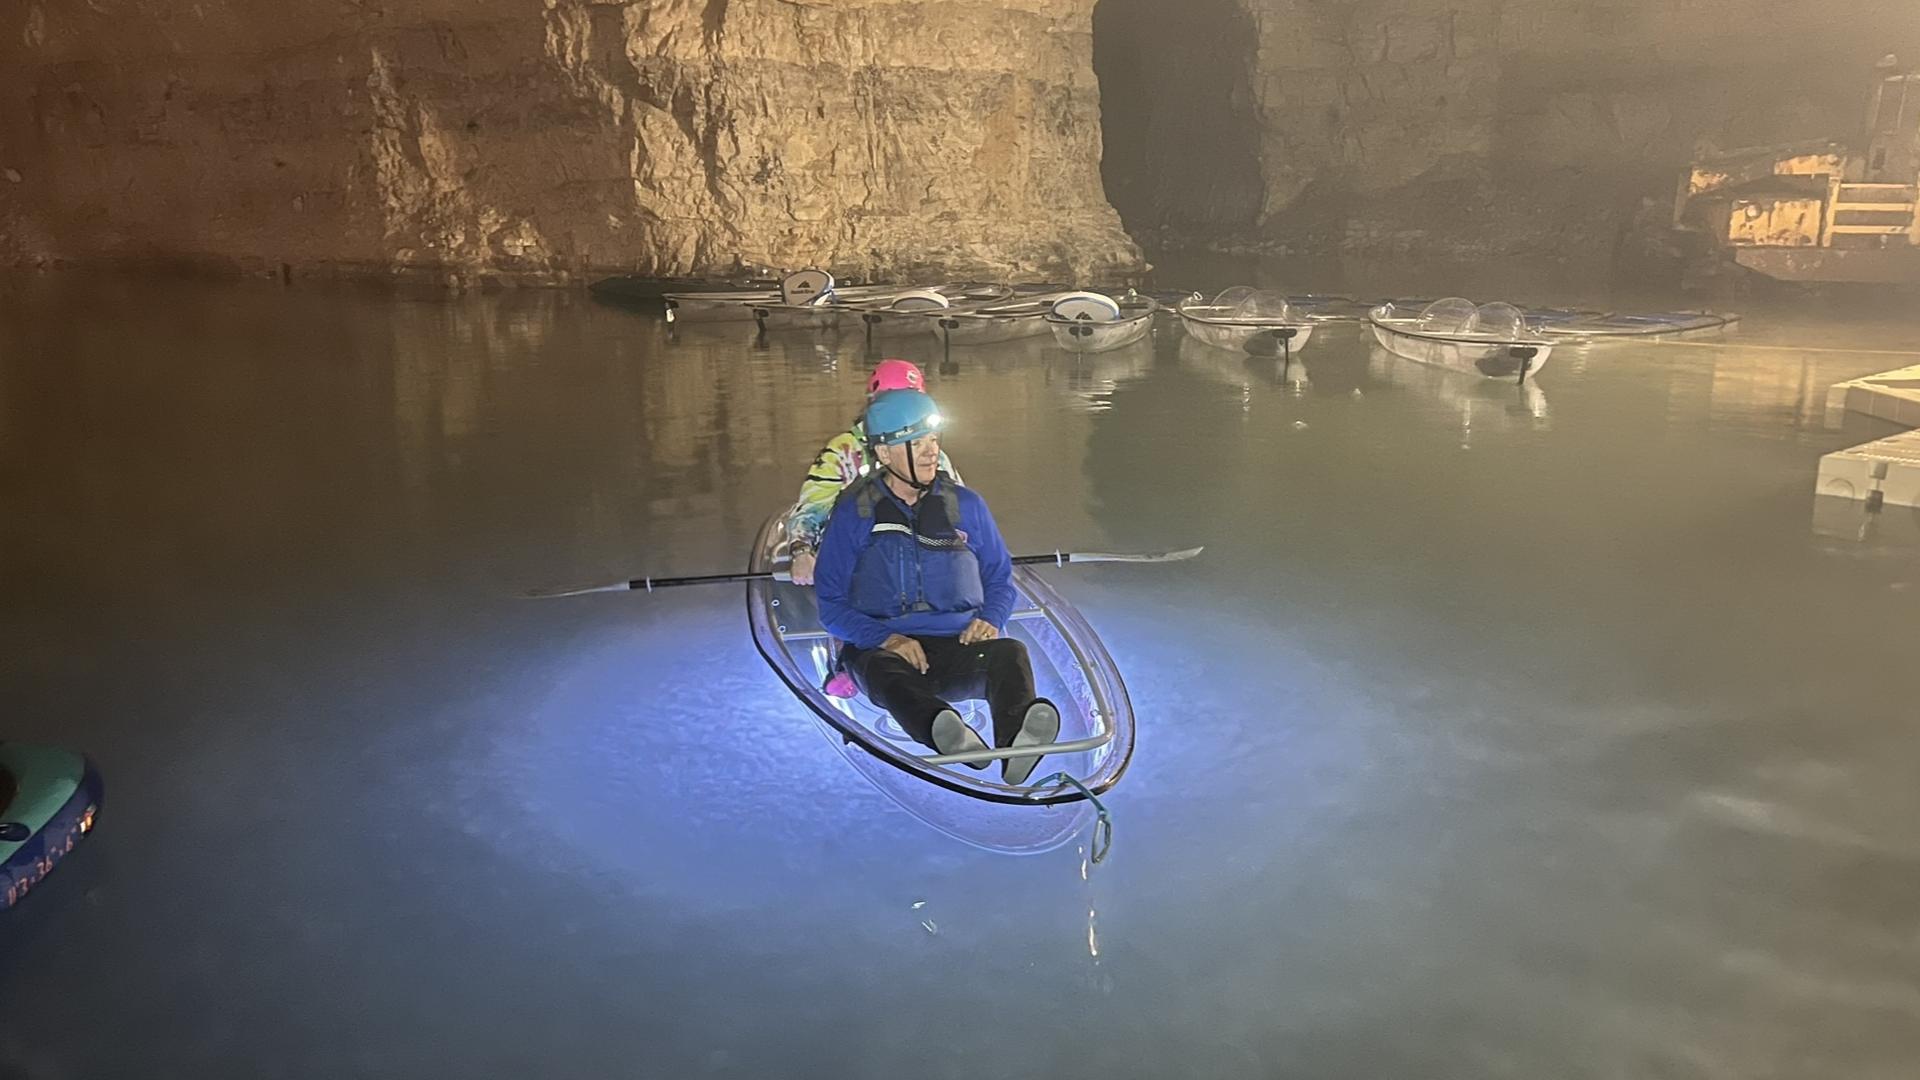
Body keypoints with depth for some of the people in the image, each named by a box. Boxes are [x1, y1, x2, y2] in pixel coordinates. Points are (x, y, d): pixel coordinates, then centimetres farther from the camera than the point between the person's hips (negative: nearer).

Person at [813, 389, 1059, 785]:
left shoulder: (965, 506, 13)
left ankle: (1017, 740, -63)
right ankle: (946, 733, -70)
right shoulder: (854, 513, 6)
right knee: (885, 669, -38)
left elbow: (1000, 579, 21)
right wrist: (886, 638, -15)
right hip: (883, 646, -2)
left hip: (961, 645, 2)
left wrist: (990, 619, -3)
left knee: (1010, 653, -31)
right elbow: (831, 604, 4)